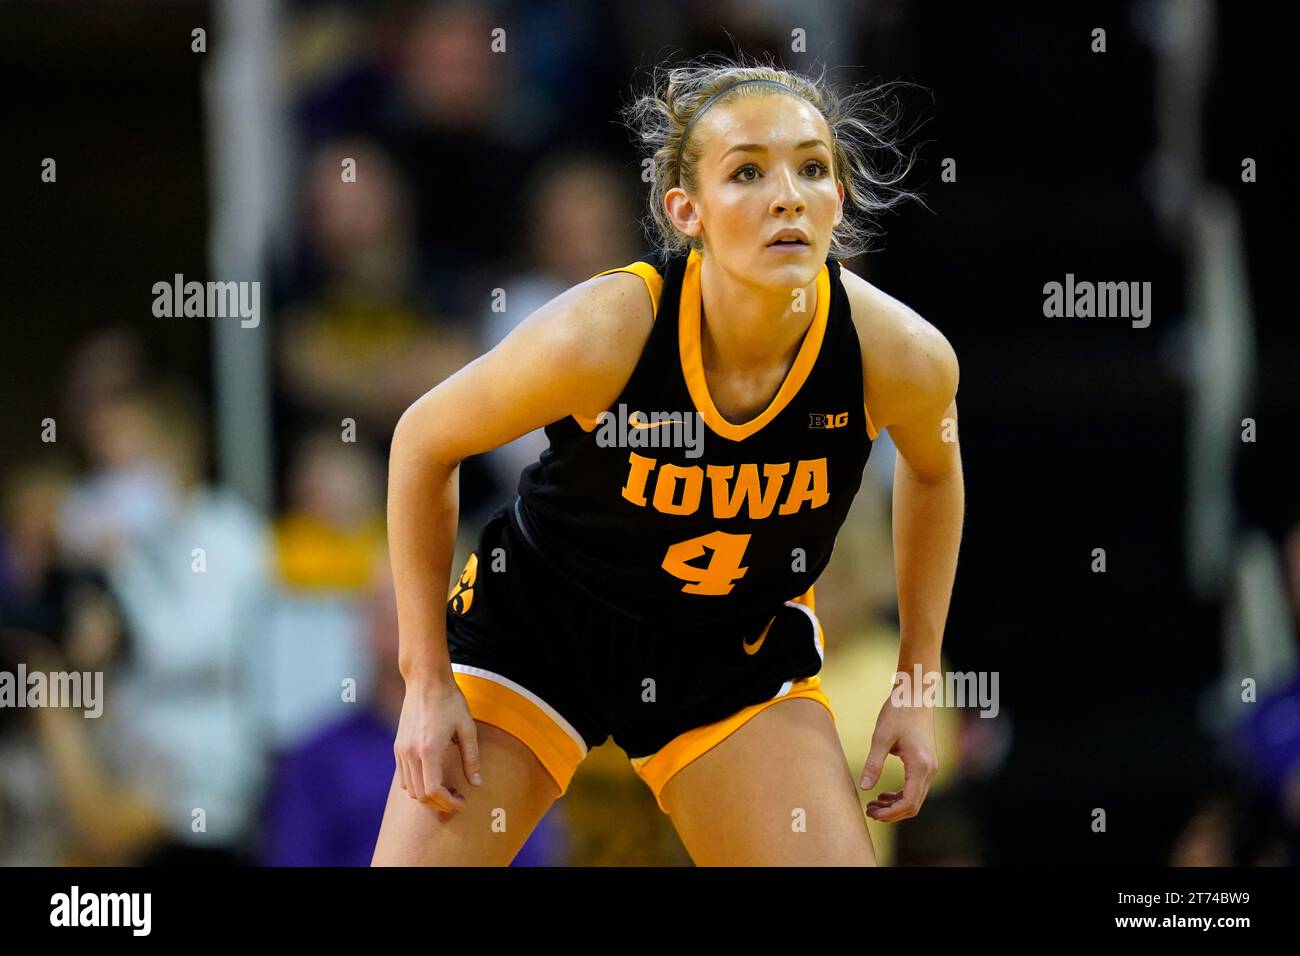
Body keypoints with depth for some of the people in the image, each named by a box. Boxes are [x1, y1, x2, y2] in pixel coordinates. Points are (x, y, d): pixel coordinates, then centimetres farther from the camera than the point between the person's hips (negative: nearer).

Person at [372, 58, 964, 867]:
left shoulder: (900, 356, -23)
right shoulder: (602, 335, -31)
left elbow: (934, 470, 3)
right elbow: (424, 442, -13)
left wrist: (918, 684, 4)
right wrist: (428, 682, -10)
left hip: (736, 653, 2)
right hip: (533, 621, -2)